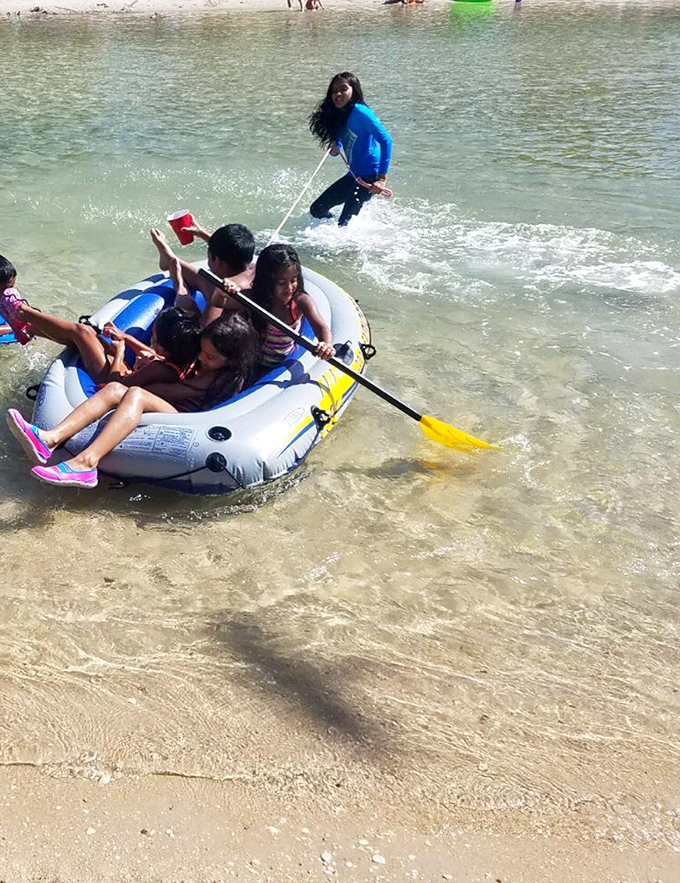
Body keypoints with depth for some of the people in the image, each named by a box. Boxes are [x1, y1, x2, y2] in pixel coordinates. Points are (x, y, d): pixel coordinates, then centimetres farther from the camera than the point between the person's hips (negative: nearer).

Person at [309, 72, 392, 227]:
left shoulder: (359, 111, -13)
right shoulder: (338, 116, 12)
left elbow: (385, 139, -21)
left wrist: (382, 178, -28)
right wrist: (335, 149, -5)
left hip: (369, 176, -9)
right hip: (353, 175, 9)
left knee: (345, 222, -19)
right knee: (317, 210, 14)